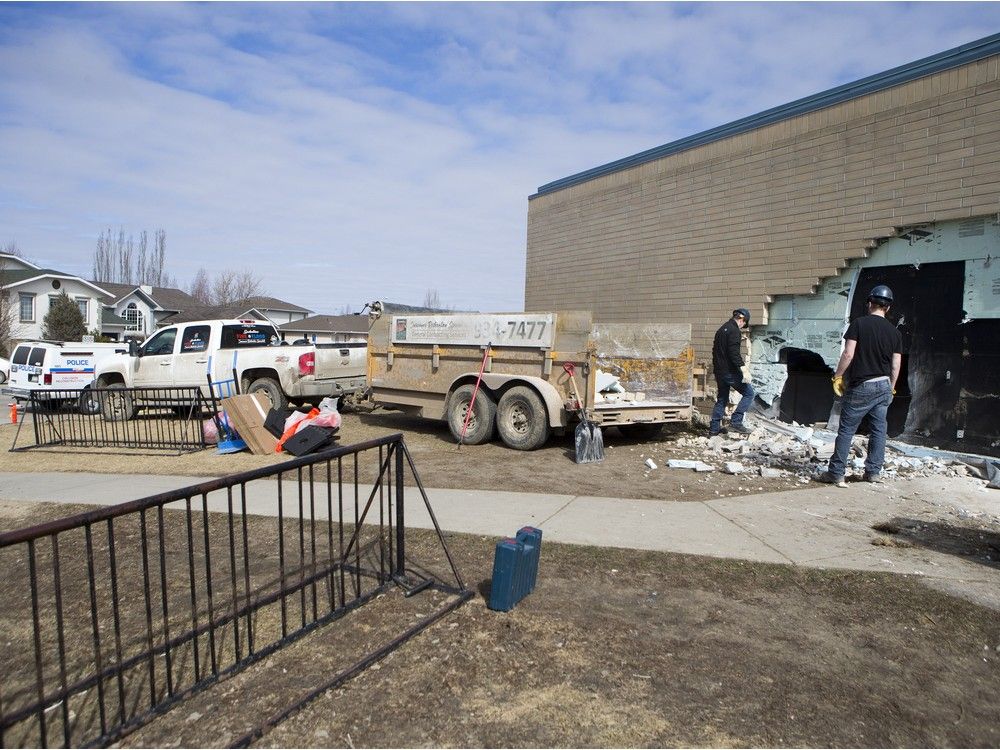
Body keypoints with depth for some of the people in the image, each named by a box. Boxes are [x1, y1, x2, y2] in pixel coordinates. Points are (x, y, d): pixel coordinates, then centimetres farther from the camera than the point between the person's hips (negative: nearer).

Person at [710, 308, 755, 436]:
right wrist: (743, 368, -28)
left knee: (722, 399, 15)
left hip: (719, 371, 9)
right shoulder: (734, 330, -12)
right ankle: (736, 422, -8)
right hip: (730, 371, -9)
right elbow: (734, 352, -23)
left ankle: (714, 428, 15)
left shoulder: (721, 329, 18)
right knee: (748, 393, -1)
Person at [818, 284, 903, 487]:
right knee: (878, 430, 12)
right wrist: (890, 389, 18)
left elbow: (848, 354, -15)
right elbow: (896, 366, 6)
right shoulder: (894, 332, 5)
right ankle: (873, 471, 19)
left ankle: (836, 473, 1)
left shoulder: (859, 323, -8)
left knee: (846, 430, 0)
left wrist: (837, 376, -4)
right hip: (884, 386, 5)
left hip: (861, 386, -5)